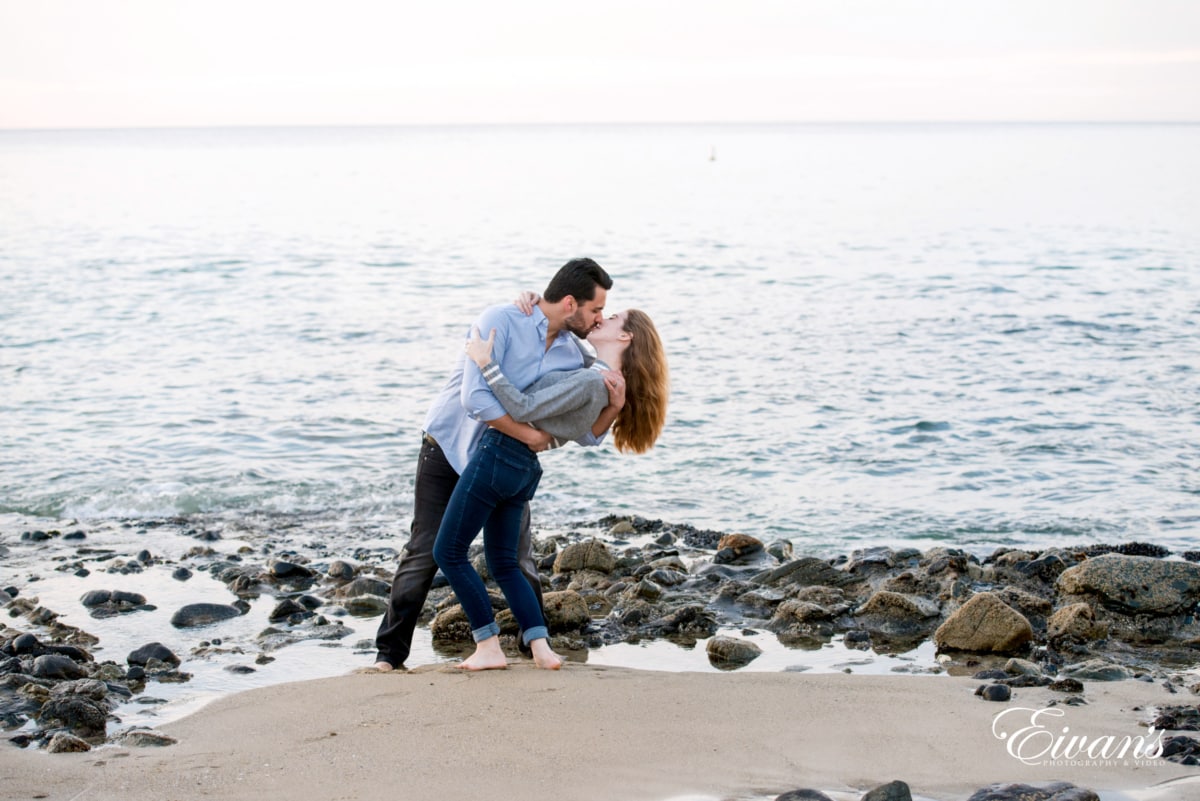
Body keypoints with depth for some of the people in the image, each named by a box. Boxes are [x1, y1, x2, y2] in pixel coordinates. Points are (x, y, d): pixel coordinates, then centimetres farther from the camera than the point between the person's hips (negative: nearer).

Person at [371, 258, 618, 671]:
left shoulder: (572, 356, -6)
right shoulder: (501, 322, -24)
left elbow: (585, 434, -3)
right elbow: (475, 397, -34)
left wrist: (613, 405, -23)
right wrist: (529, 435, -28)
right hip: (449, 449, -5)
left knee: (518, 556, 4)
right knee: (424, 553, -6)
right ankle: (390, 652, 4)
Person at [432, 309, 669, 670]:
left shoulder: (589, 381, -20)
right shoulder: (602, 381, 9)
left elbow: (524, 409, -22)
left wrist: (486, 363, -19)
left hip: (498, 456, -9)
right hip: (524, 469, 9)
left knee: (449, 553, 2)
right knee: (503, 563, 16)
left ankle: (489, 648, 3)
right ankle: (542, 650, 5)